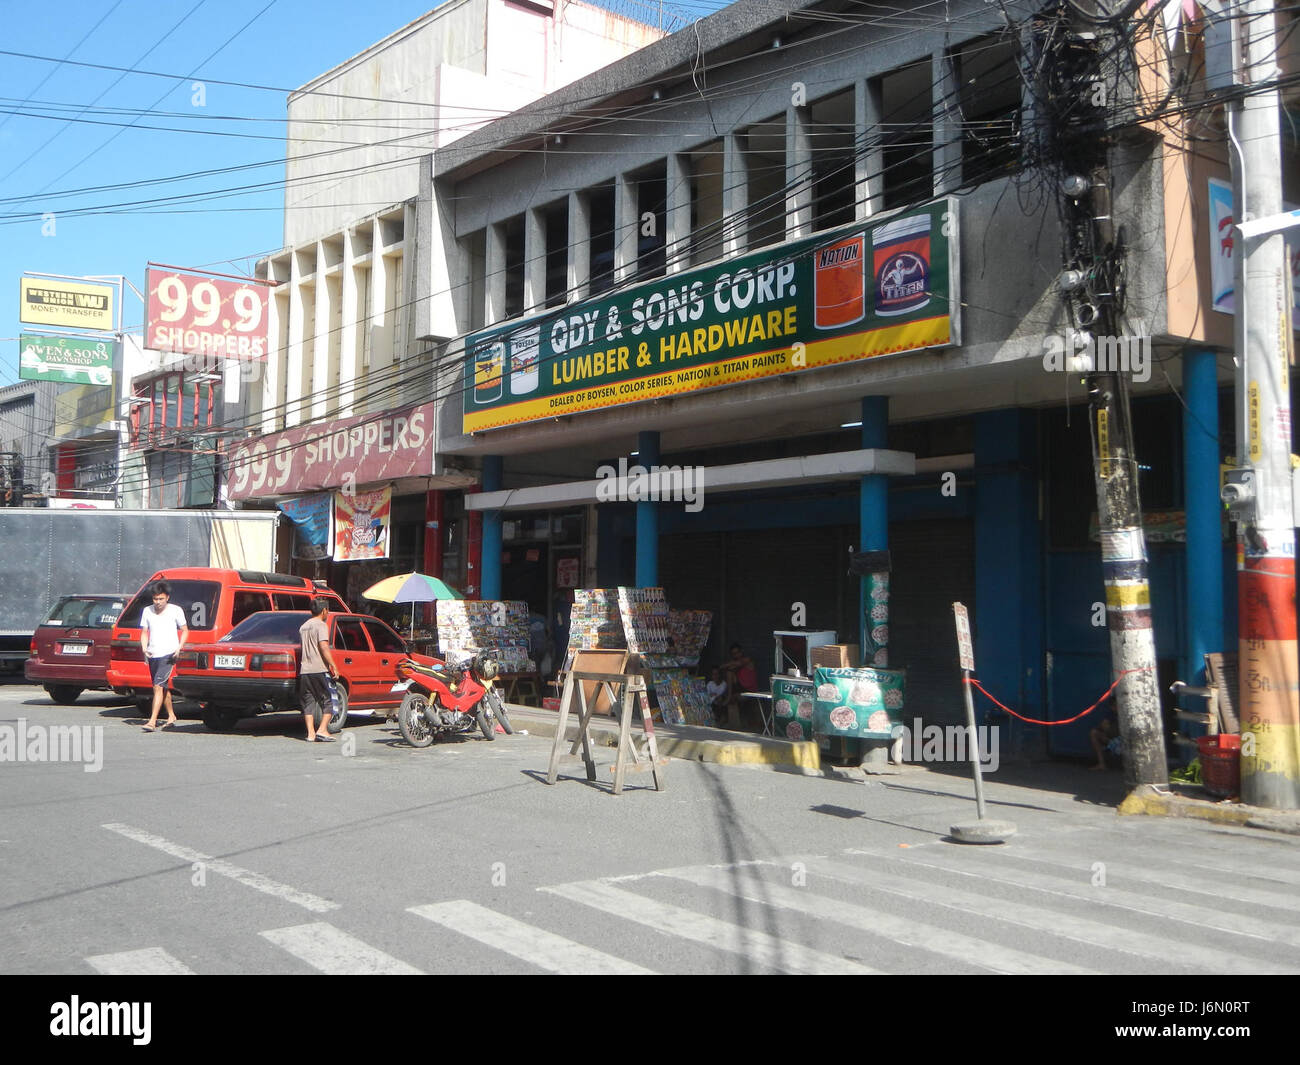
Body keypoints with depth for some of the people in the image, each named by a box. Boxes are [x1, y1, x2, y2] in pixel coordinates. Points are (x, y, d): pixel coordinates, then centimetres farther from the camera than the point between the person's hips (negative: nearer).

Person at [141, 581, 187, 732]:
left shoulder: (176, 610, 0)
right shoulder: (147, 611, 9)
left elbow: (184, 631, 5)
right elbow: (144, 632, 14)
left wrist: (179, 648, -9)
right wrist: (144, 649, -3)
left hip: (168, 654, -5)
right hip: (153, 655, 5)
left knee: (158, 686, -15)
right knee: (163, 687, 16)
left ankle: (152, 721, -19)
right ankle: (171, 716, 31)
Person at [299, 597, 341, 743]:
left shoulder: (303, 626, 19)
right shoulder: (321, 625, -5)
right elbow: (324, 647, -16)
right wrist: (333, 666, -15)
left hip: (304, 670, 7)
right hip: (318, 669, -7)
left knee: (308, 702, 6)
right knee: (327, 701, 1)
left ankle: (310, 734, 1)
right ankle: (322, 730, -8)